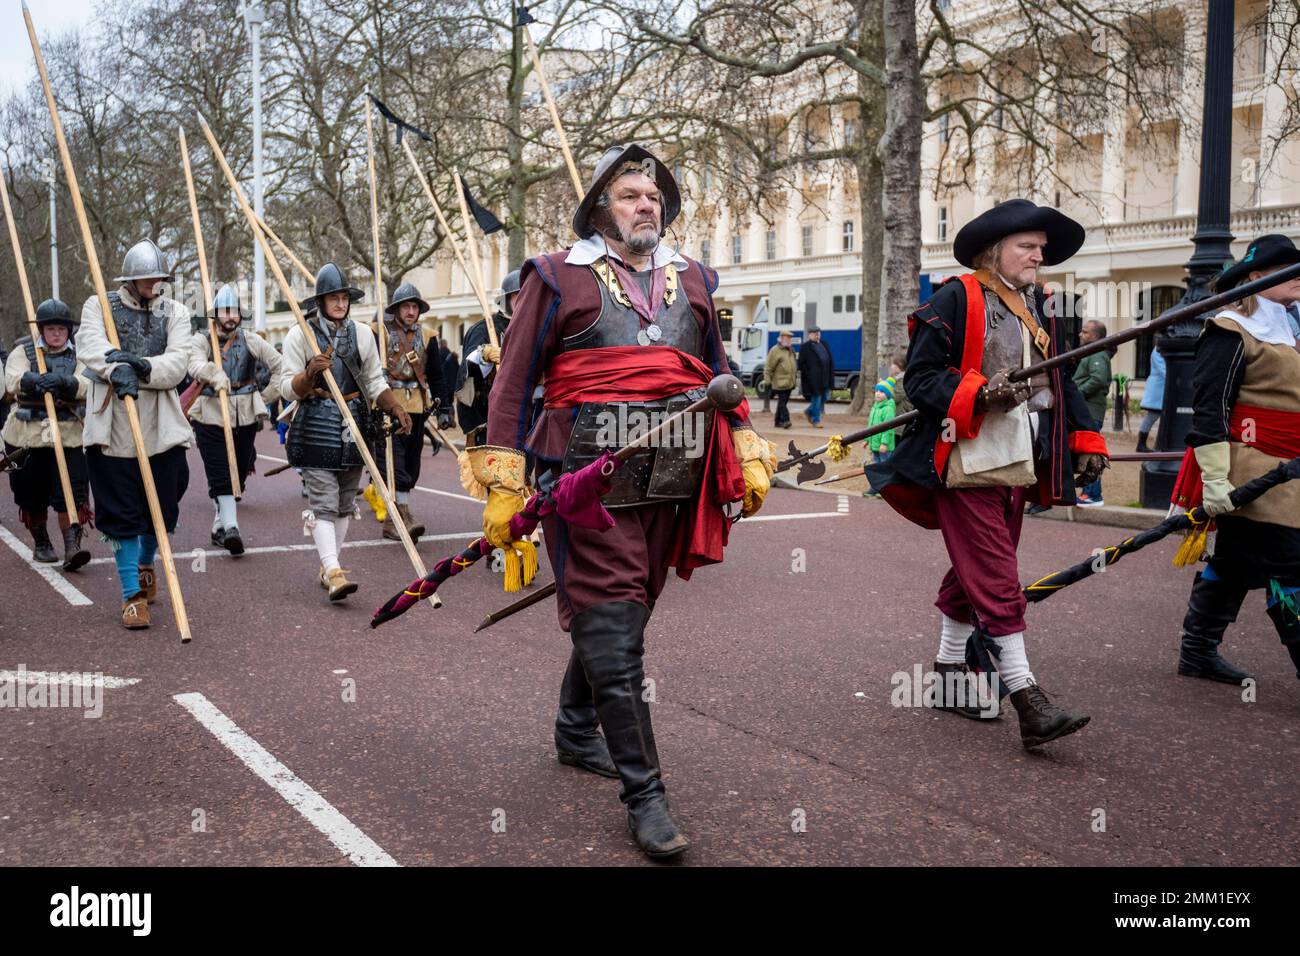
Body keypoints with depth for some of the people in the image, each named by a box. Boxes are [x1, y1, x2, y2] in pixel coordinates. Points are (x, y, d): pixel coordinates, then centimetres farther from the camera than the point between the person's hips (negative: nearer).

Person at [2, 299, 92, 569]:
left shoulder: (78, 356, 7)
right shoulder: (23, 352, 6)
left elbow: (88, 386, -11)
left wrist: (64, 381, -30)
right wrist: (37, 381, -33)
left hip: (69, 435, -1)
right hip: (27, 435, 1)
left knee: (71, 493, -11)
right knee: (32, 495, 10)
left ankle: (72, 546, -13)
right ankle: (40, 543, 27)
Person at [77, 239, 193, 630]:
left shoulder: (175, 313, 8)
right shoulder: (99, 306, 5)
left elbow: (176, 364, -6)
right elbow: (90, 346, -14)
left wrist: (142, 367, -25)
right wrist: (117, 369, -33)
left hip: (161, 425, 2)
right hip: (111, 425, -2)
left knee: (162, 506, 9)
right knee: (119, 511, -1)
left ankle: (146, 565, 41)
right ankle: (133, 594, 10)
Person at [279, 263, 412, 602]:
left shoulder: (362, 333, 11)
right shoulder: (300, 335, -1)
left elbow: (375, 382, 14)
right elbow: (288, 389, -4)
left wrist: (396, 408, -3)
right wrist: (310, 373, -24)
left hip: (354, 427, 5)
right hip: (316, 428, -4)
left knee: (344, 503, 9)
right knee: (324, 502, -12)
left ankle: (327, 568, 19)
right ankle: (334, 573, -20)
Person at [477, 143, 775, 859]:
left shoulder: (691, 280, 16)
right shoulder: (559, 279, 1)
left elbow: (718, 371, 23)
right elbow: (513, 381, -1)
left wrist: (748, 454, 15)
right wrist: (503, 484, -7)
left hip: (670, 477, 6)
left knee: (623, 612, 16)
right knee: (611, 627, -6)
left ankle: (576, 732, 39)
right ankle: (643, 794, 0)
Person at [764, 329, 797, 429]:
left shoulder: (791, 350, 16)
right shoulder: (775, 350, -8)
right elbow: (768, 368, -9)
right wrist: (768, 381, -13)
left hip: (789, 382, 8)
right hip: (780, 382, -8)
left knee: (783, 402, 11)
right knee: (782, 401, -11)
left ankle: (778, 421, 17)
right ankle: (785, 420, -16)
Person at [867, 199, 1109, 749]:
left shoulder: (1041, 311, 17)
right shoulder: (956, 300, -6)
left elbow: (1060, 382, 23)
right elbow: (920, 377, -11)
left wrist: (1085, 440, 13)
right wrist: (978, 392, -25)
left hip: (1017, 465, 8)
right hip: (966, 463, -8)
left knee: (974, 576, 15)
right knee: (997, 584, -10)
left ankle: (949, 675, 27)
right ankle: (1027, 700, -10)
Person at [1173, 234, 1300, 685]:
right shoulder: (1231, 332, -11)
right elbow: (1209, 409, -17)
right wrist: (1214, 479, -22)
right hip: (1249, 474, -10)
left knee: (1234, 563, 13)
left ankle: (1198, 651, 22)